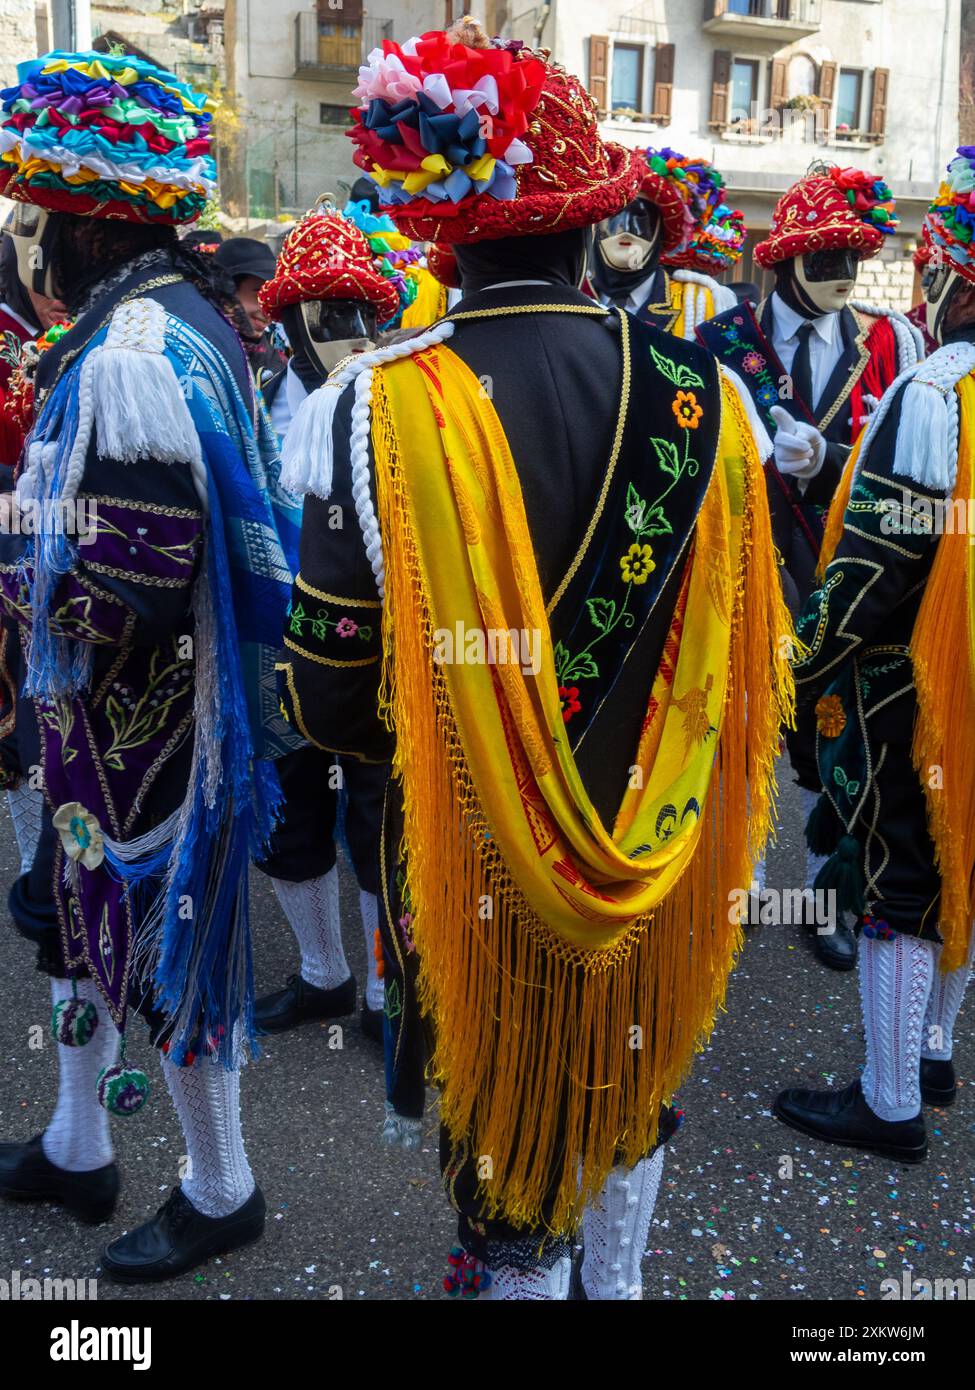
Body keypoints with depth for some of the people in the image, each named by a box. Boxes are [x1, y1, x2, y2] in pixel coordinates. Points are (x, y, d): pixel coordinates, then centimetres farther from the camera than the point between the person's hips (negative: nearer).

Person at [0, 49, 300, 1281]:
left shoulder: (131, 356, -24)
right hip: (107, 710, 10)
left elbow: (122, 586, -30)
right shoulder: (177, 317, 8)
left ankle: (220, 1194, 31)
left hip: (134, 718, -10)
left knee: (164, 942, 7)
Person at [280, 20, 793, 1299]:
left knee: (506, 1109, 20)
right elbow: (747, 643, -3)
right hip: (654, 850, 4)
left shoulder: (376, 412, -21)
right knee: (626, 1083, 28)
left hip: (477, 859, -3)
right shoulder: (702, 392, -13)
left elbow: (333, 699, -16)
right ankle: (615, 1277, 52)